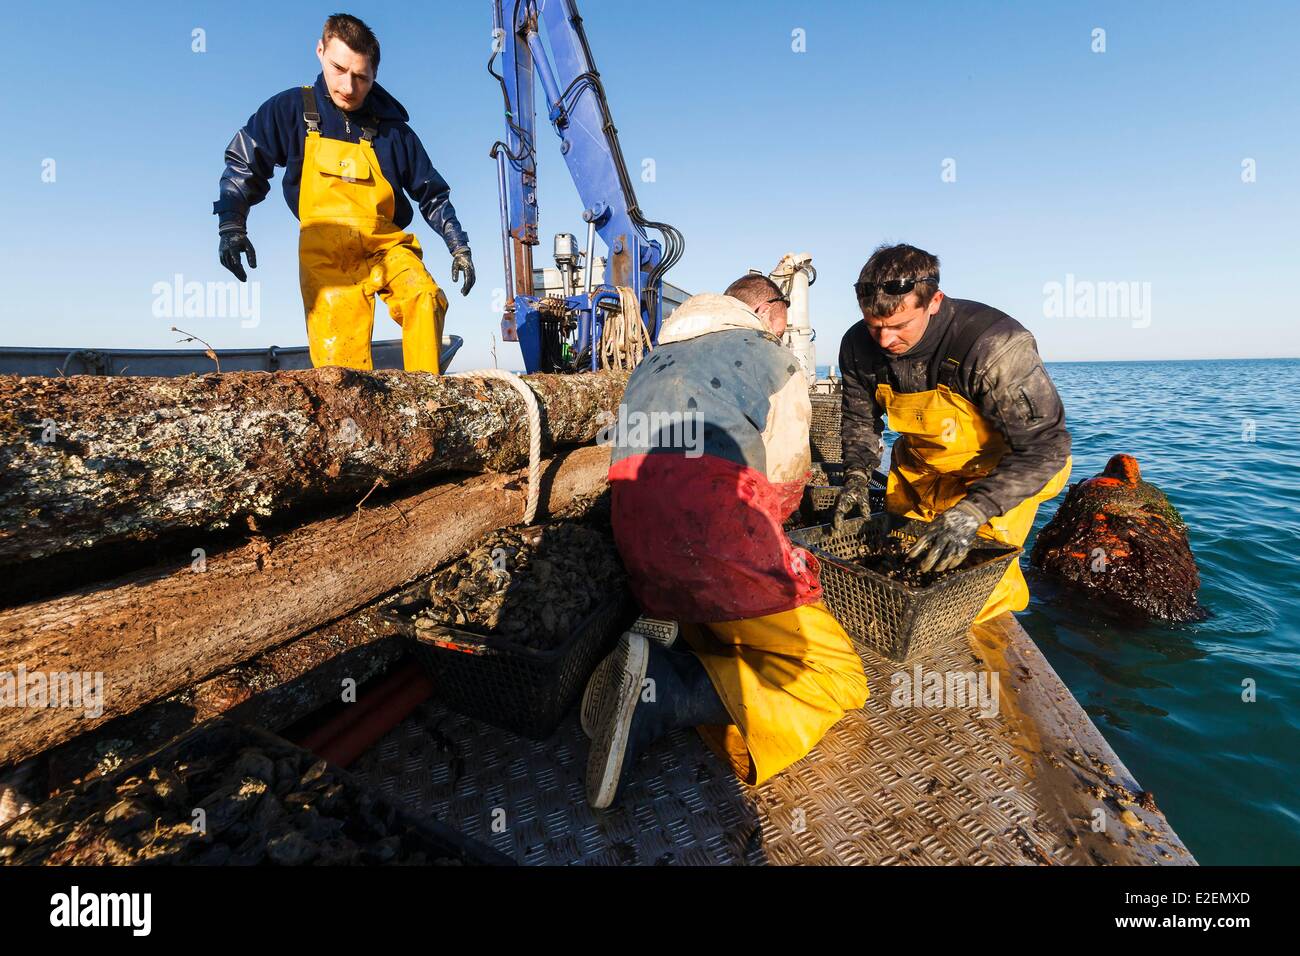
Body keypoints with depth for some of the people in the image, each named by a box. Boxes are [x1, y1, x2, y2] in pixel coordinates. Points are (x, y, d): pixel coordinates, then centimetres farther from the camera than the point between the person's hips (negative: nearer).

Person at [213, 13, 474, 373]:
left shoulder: (393, 129, 13)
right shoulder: (292, 109, 11)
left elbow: (432, 193, 19)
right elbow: (243, 164, 14)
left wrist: (459, 246, 9)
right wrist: (232, 226, 2)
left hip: (386, 244, 1)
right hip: (325, 250, 0)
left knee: (425, 297, -30)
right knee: (338, 351, -18)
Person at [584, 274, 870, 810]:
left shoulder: (658, 357, 33)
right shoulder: (778, 364, 17)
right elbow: (785, 483, 10)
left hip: (629, 509, 7)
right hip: (711, 501, -6)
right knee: (835, 678, 1)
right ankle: (665, 694, -19)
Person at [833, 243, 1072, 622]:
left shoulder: (996, 345, -35)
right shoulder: (859, 345, -18)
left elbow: (1043, 446, -33)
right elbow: (859, 419, -1)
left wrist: (971, 513, -44)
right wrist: (856, 477, -17)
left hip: (1001, 469, -5)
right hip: (918, 467, 5)